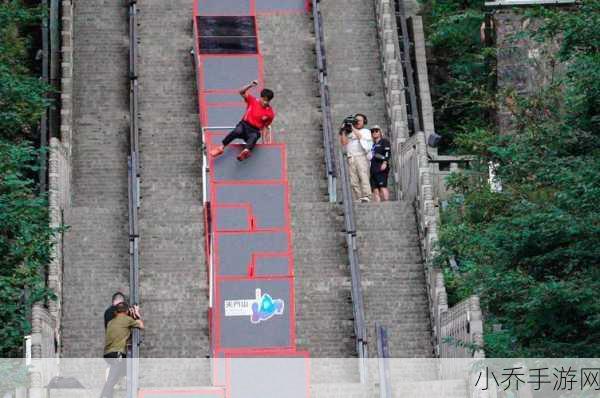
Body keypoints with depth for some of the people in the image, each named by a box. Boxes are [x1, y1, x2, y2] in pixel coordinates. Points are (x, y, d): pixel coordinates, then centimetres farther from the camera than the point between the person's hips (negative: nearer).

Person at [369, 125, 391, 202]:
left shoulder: (384, 141, 7)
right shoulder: (373, 145, 28)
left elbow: (388, 152, -7)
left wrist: (385, 162, -21)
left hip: (381, 168, -7)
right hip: (373, 169, 7)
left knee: (382, 186, -19)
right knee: (375, 190, -4)